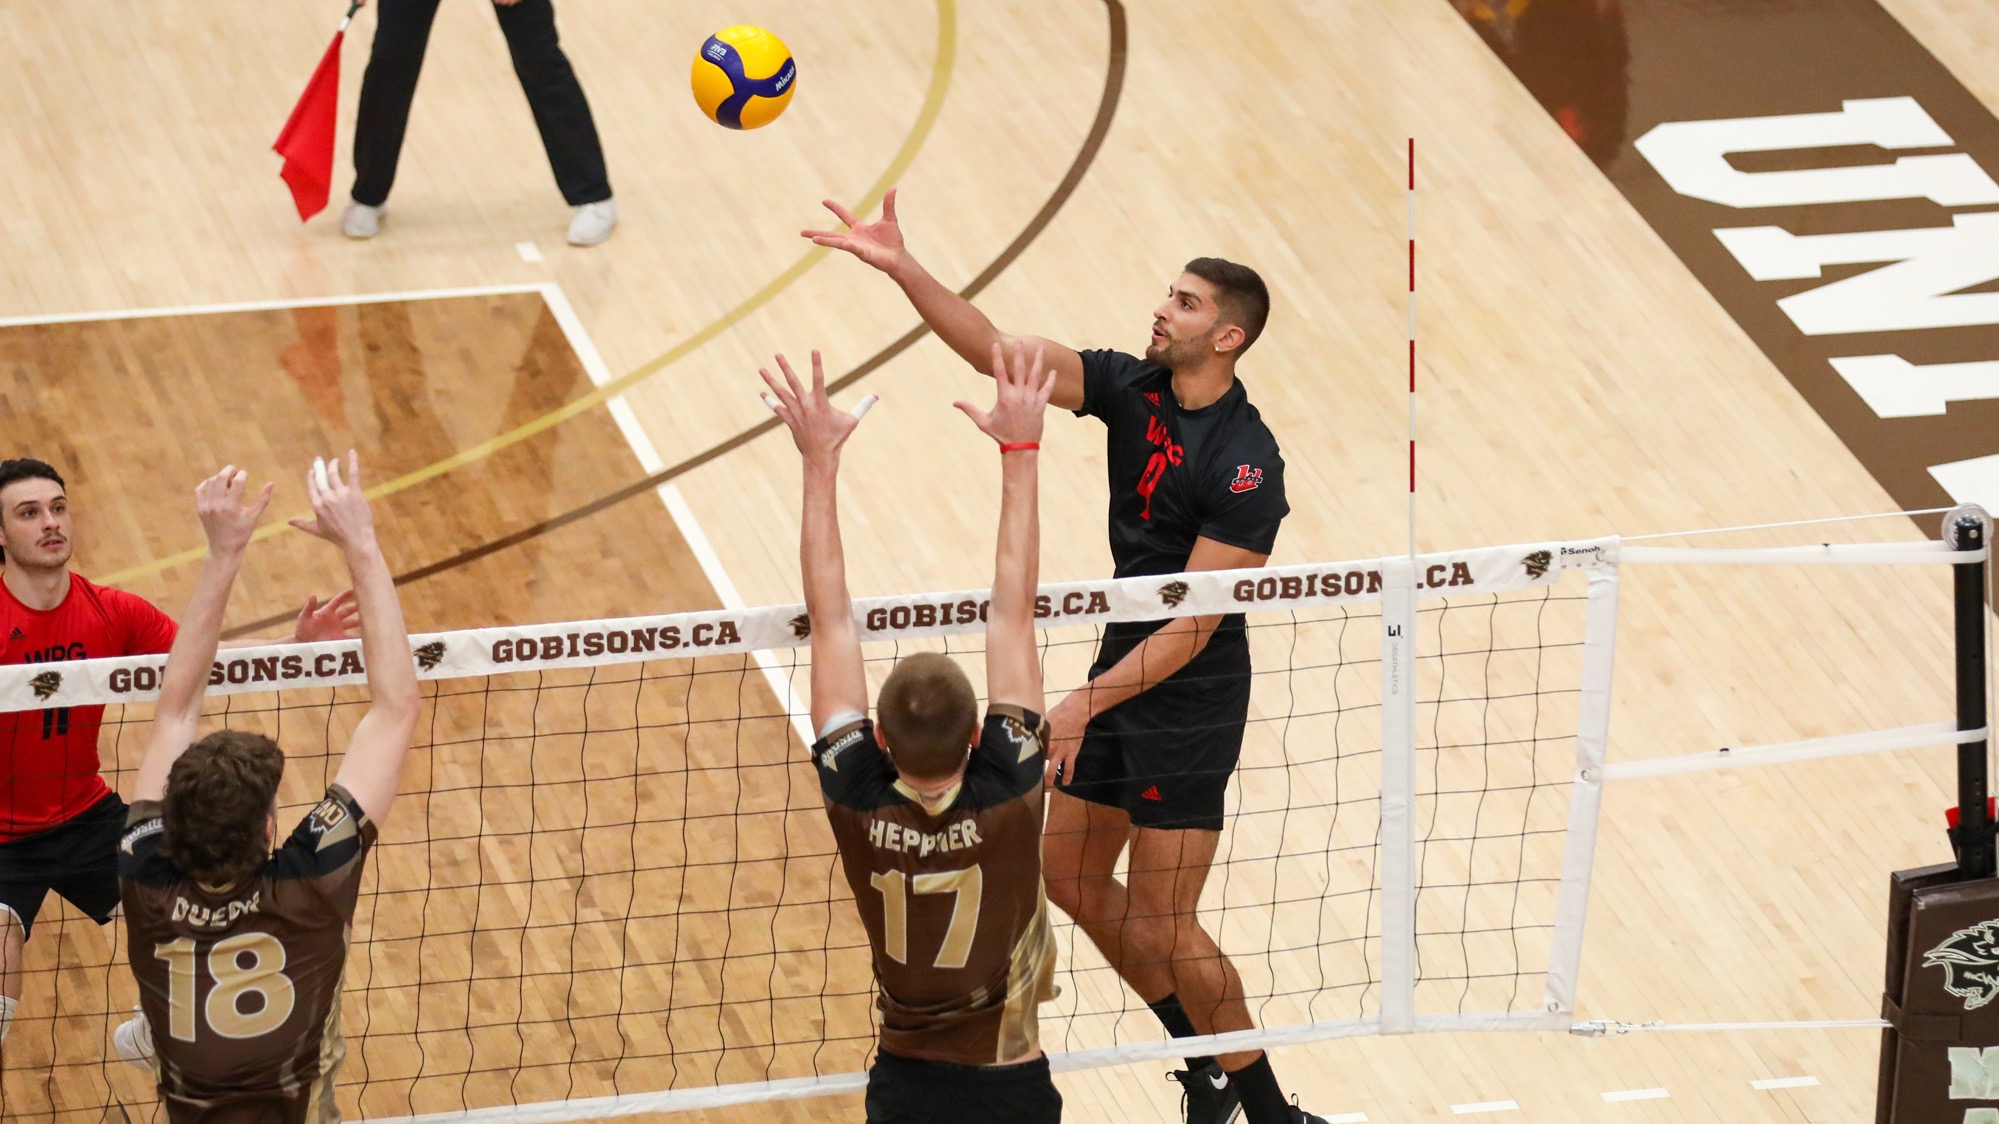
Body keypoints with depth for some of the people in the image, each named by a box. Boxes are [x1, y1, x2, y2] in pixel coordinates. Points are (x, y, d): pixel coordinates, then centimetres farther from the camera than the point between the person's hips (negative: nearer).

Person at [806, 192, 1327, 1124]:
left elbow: (1194, 624, -24)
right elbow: (998, 352, -11)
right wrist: (901, 268, -24)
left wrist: (1087, 704, -29)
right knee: (1071, 876, 16)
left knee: (1162, 928, -4)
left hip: (1190, 704, -8)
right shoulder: (1132, 389, -3)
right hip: (1123, 674, 8)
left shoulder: (1245, 464, -23)